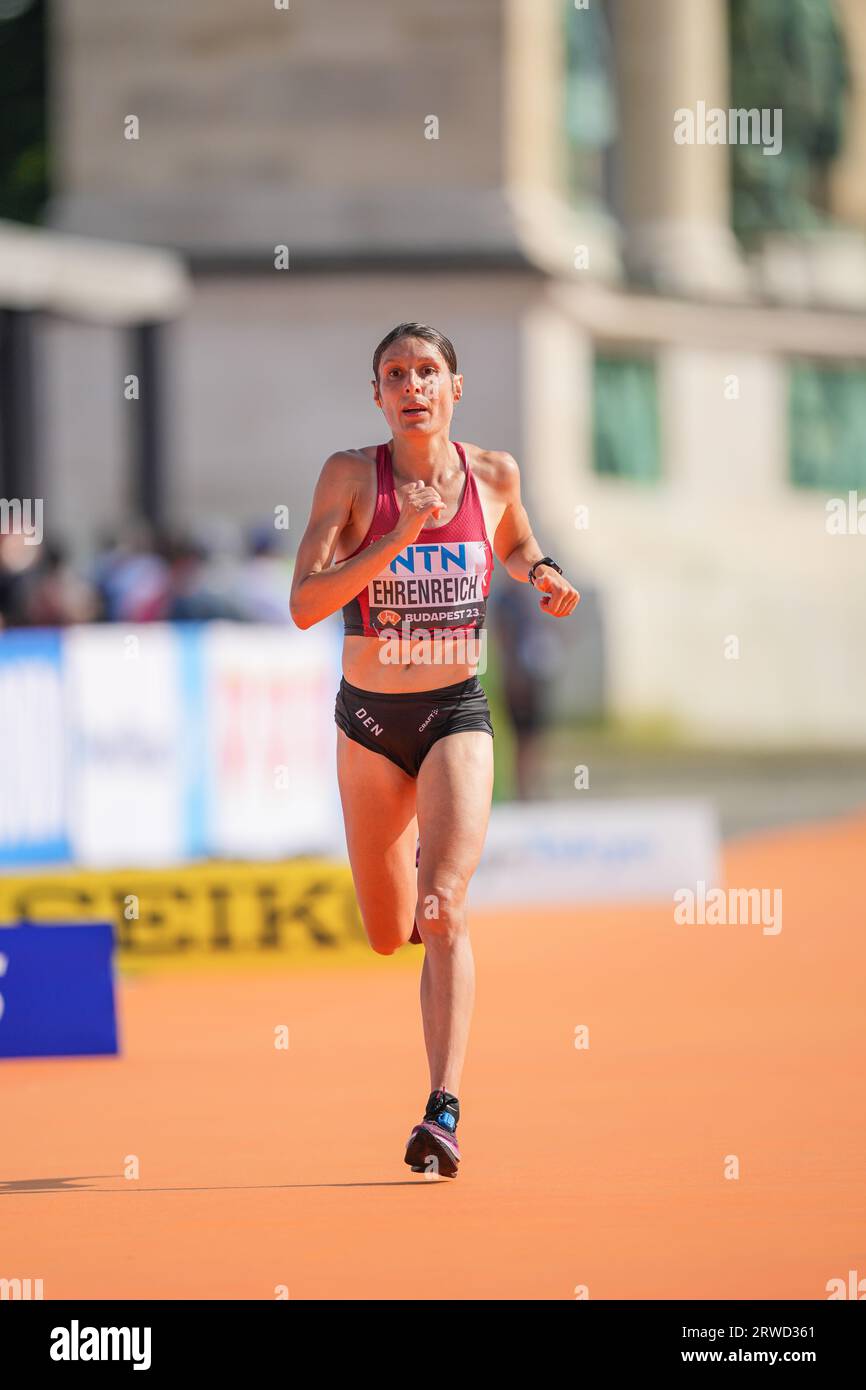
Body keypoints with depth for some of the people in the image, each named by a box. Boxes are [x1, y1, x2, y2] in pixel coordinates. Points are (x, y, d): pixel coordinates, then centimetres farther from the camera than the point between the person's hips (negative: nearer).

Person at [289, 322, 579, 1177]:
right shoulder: (351, 475, -10)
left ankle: (445, 1109, -25)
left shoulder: (494, 474, -2)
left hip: (455, 718, -1)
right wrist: (398, 537, -28)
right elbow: (304, 604, -19)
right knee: (389, 938, 15)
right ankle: (419, 852, 53)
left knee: (442, 914, -21)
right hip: (369, 720, 1)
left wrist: (541, 574, -1)